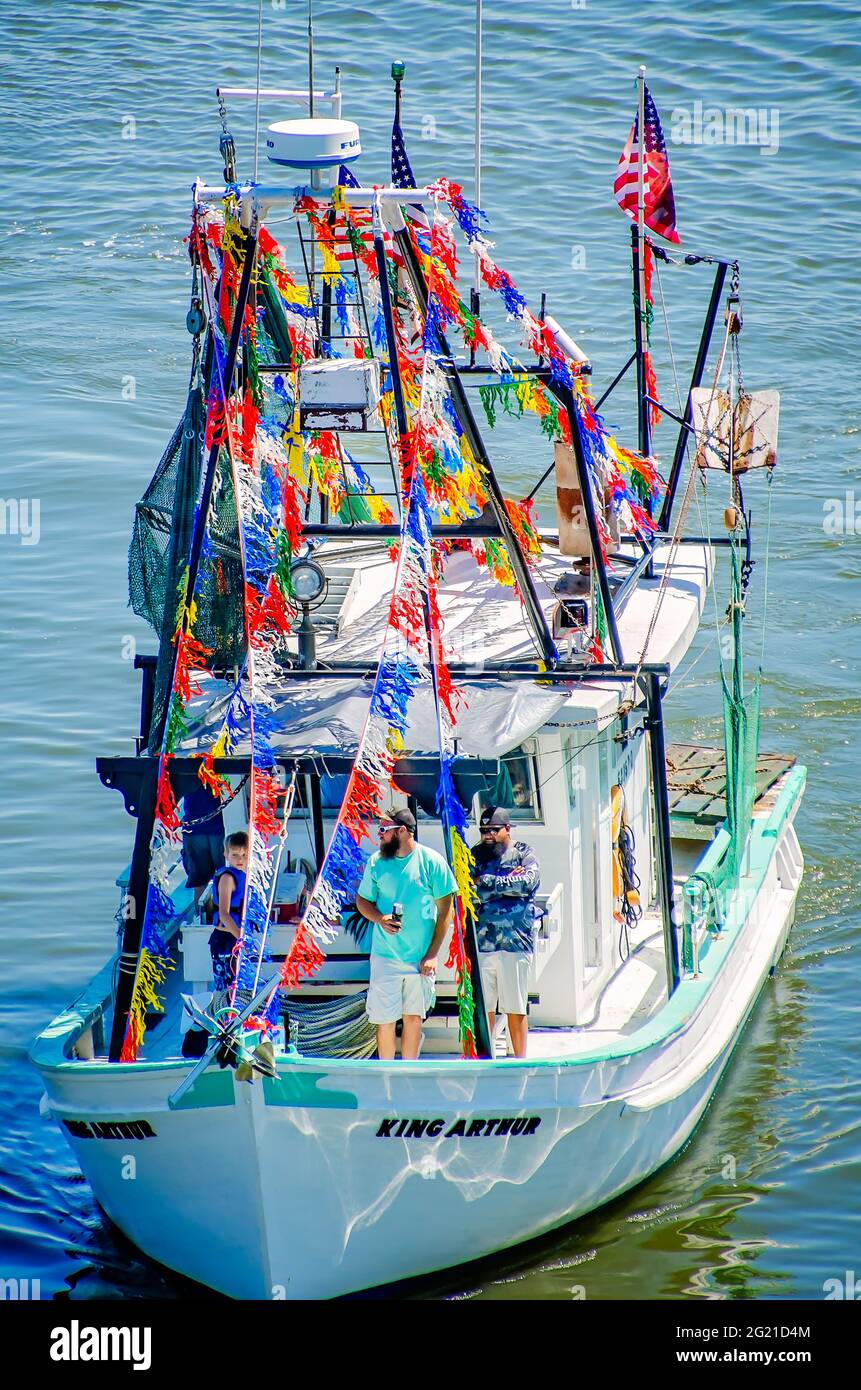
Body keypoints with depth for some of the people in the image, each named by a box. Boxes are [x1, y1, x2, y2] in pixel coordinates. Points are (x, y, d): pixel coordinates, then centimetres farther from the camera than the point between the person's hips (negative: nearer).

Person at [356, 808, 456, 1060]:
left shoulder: (431, 862, -6)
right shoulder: (376, 862, 2)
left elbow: (445, 910, -3)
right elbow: (362, 900, 12)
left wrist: (432, 954, -8)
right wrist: (379, 919, -11)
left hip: (420, 957, -1)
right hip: (385, 957, 1)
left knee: (414, 1017, 7)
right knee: (384, 1020, 0)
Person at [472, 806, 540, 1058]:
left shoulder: (524, 854, 4)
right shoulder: (476, 855, 11)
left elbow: (528, 882, -15)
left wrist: (488, 882, -9)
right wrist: (508, 882, -8)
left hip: (516, 941, -2)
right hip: (481, 942, 2)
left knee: (516, 1008, 3)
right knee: (483, 1006, 3)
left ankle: (520, 1059, 12)